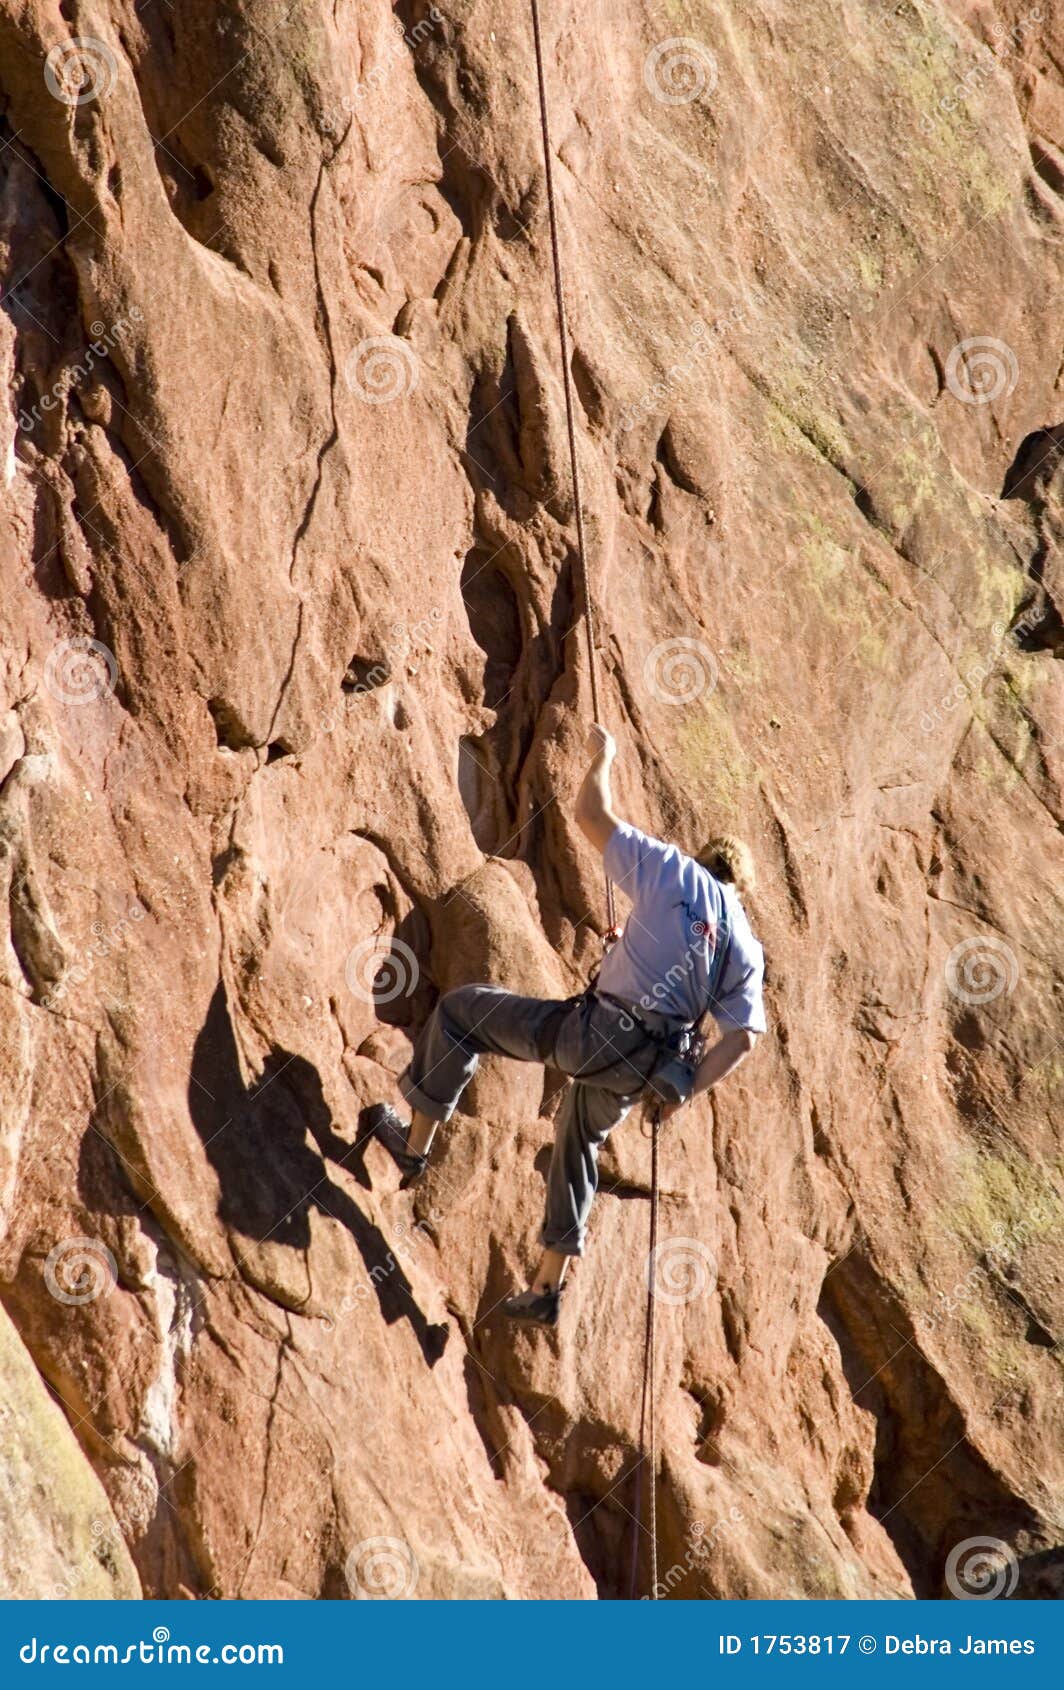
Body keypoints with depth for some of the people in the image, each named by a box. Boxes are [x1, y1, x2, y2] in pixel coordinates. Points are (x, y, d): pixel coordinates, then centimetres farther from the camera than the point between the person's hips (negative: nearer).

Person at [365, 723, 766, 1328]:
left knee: (460, 1010, 11)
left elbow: (592, 815, 3)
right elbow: (744, 1038, 5)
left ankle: (416, 1142, 14)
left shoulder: (672, 870, 3)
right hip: (646, 1067, 6)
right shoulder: (746, 949, 14)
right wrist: (682, 1090, 7)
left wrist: (602, 756, 20)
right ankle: (548, 1287, 34)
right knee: (579, 1142, 31)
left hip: (599, 1028, -6)